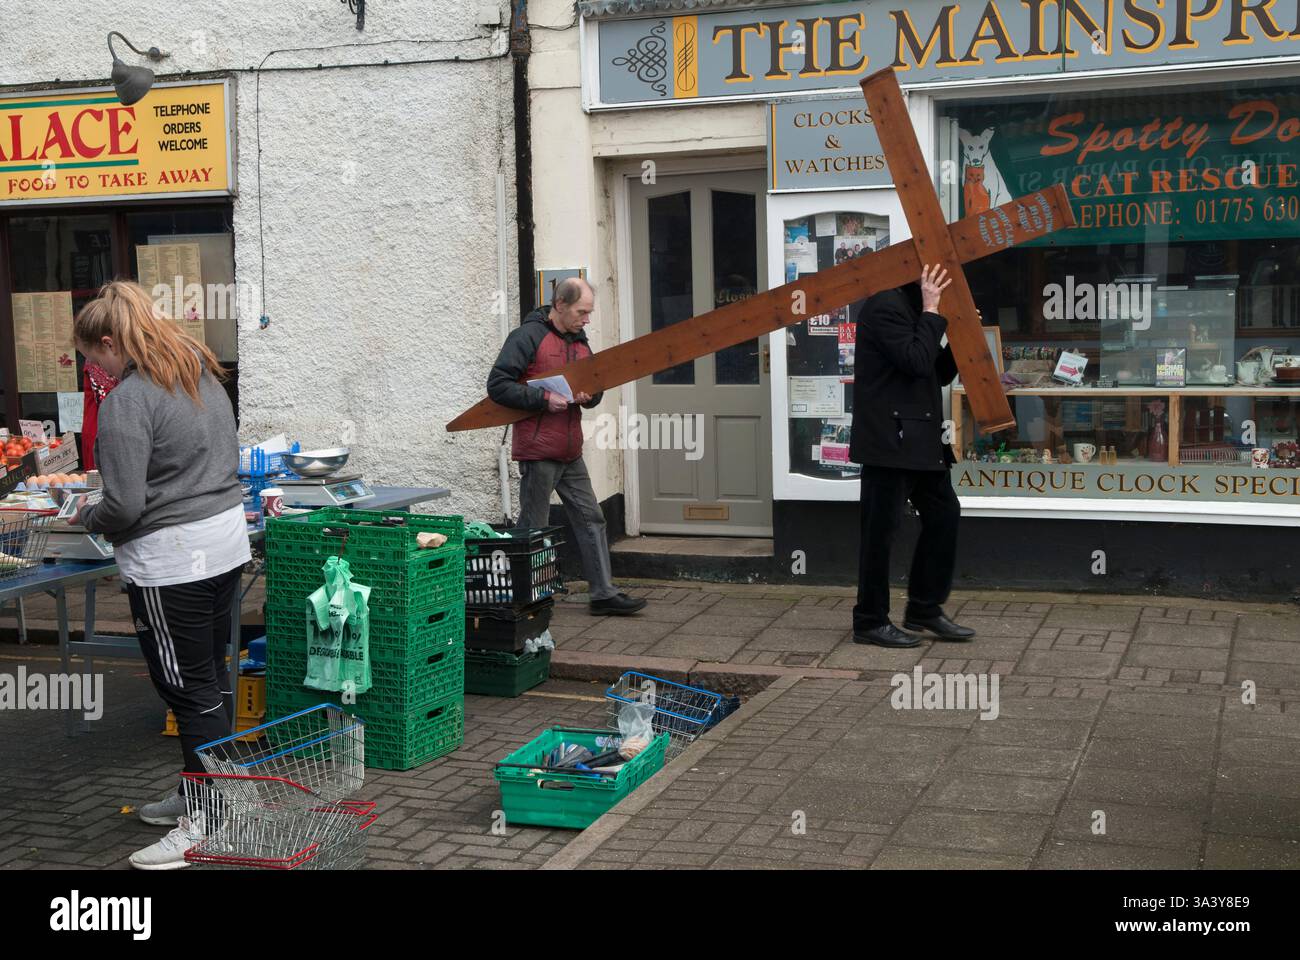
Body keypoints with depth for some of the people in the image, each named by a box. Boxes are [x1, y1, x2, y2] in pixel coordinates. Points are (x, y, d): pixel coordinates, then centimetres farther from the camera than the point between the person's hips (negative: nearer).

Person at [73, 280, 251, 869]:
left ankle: (207, 824, 8)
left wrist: (87, 519, 0)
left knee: (189, 689, 0)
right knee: (212, 676, 17)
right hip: (226, 538, 9)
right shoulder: (203, 374, 10)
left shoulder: (127, 400, -17)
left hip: (170, 561, -9)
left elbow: (124, 505, -19)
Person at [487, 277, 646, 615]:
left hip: (570, 453, 8)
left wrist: (589, 396, -3)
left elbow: (595, 387, 21)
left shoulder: (580, 342, 15)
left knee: (591, 520, 7)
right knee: (533, 529, 1)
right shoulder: (528, 337, -9)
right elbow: (497, 385, -15)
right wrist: (544, 399, -20)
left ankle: (603, 594, 12)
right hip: (537, 451, -8)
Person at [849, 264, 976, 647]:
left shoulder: (913, 310, 19)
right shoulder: (886, 307, -12)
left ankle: (925, 608, 21)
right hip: (890, 439, -10)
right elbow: (917, 361, -22)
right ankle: (870, 622, 7)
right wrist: (932, 313, -13)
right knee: (881, 529, -2)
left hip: (919, 439, 10)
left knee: (943, 513, 11)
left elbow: (941, 373, 19)